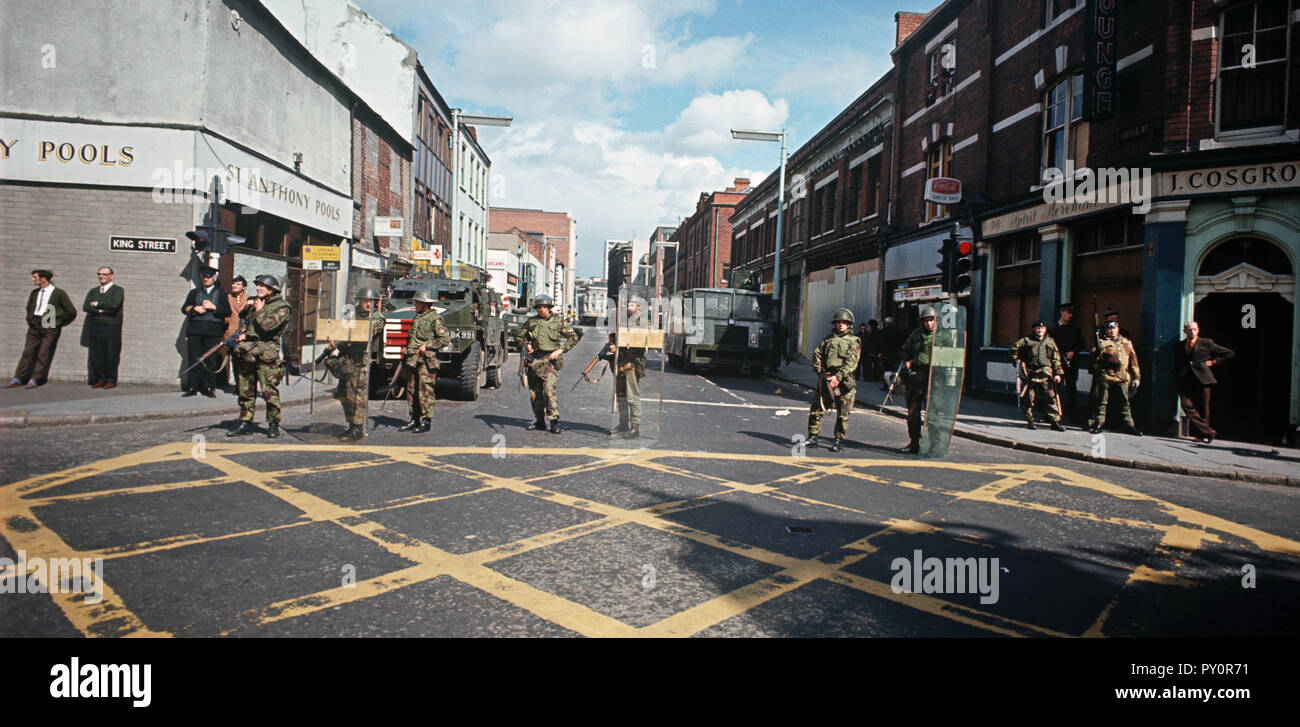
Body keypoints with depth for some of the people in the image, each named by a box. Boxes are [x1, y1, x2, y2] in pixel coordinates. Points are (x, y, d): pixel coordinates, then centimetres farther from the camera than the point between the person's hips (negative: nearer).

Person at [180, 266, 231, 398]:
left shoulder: (221, 294, 13)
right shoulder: (194, 292, 20)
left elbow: (227, 312, 3)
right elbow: (184, 308, 14)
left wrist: (213, 307, -9)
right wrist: (195, 308, -5)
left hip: (213, 331, -2)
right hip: (195, 330, 2)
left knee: (211, 360, -4)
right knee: (194, 359, -2)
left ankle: (208, 388, 2)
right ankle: (192, 387, 3)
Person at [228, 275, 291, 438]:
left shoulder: (282, 307, -4)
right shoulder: (255, 303, 20)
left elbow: (267, 325, -18)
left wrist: (259, 310, -4)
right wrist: (243, 335, 10)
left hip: (266, 356, -7)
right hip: (247, 353, 7)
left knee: (269, 391, -7)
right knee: (245, 391, 9)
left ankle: (273, 425, 4)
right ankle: (245, 424, 16)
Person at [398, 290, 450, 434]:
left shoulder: (435, 319, -7)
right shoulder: (417, 318, 20)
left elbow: (446, 339, -14)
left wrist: (427, 345, -17)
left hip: (426, 361, -9)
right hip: (412, 360, 9)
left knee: (425, 391, -8)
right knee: (411, 391, 10)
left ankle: (426, 421, -1)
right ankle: (414, 420, 19)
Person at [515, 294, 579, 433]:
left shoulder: (558, 321, 4)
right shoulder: (531, 322, 11)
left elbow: (573, 338, 5)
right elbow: (518, 336, 21)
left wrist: (560, 350, -6)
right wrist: (525, 345, 1)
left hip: (550, 360, -4)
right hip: (534, 360, 4)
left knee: (549, 389, -17)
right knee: (535, 391, 7)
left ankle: (554, 420, -13)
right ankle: (540, 421, 19)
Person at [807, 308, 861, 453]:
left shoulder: (853, 341, 3)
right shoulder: (827, 339, 16)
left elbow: (851, 363, -8)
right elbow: (817, 355, 12)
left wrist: (838, 376, -18)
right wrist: (820, 371, -4)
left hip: (843, 381, -3)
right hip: (825, 379, 3)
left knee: (842, 413, 1)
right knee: (816, 408, 1)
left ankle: (838, 441, 10)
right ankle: (812, 437, 11)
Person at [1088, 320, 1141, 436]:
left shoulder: (1126, 343, 17)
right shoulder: (1101, 342, 7)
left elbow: (1133, 360, 19)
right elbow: (1094, 357, -2)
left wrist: (1136, 377, 15)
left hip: (1122, 378, 3)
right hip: (1104, 377, -3)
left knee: (1124, 402, 7)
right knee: (1101, 401, -3)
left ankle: (1129, 425, 13)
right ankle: (1098, 423, 3)